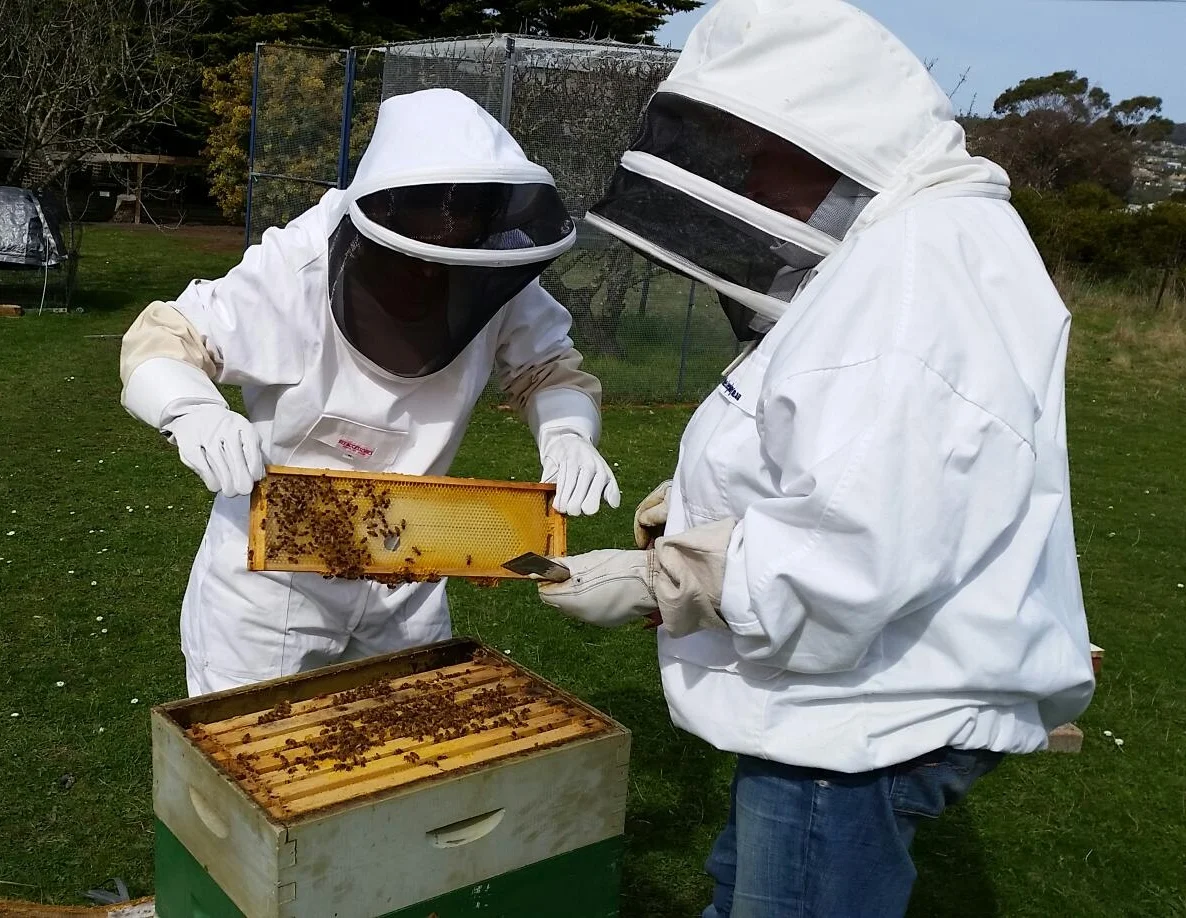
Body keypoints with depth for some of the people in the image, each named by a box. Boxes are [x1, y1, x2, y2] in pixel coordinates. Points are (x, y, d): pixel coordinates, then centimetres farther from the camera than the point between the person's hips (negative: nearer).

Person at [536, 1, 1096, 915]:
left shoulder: (917, 276, -25)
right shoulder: (897, 256, 10)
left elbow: (844, 565, -31)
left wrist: (652, 581, -19)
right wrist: (703, 505, 5)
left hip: (864, 732, -10)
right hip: (837, 709, 10)